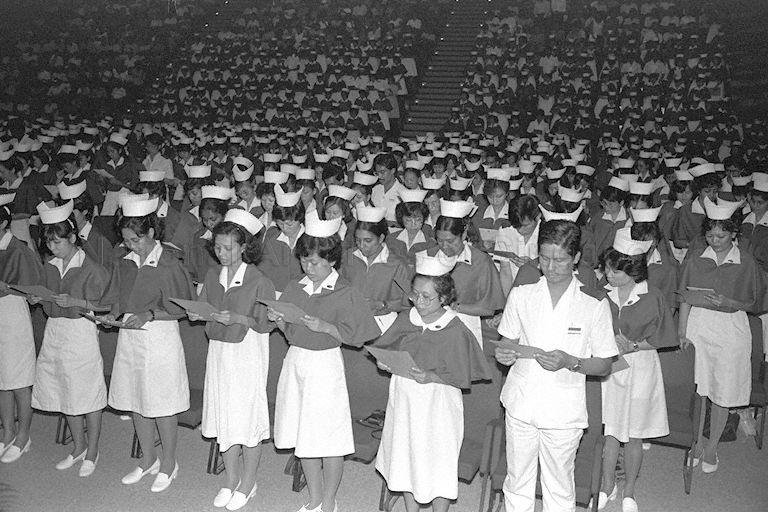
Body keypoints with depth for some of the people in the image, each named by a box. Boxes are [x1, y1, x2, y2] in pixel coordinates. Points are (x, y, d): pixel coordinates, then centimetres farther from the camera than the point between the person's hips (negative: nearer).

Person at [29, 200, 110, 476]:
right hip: (54, 331, 7)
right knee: (65, 393, 13)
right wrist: (37, 298, -4)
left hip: (81, 332, -6)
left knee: (88, 393, 2)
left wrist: (74, 302, -25)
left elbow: (100, 305, -10)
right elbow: (50, 303, 17)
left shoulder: (90, 268, -11)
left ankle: (92, 453, 18)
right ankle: (78, 447, 30)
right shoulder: (49, 267, 9)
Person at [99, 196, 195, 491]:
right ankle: (148, 459, 31)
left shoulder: (169, 264, -13)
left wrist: (149, 315, -22)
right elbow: (118, 298, 14)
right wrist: (113, 313, -6)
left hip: (160, 337, -6)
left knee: (161, 403, 3)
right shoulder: (124, 264, 5)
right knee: (135, 401, 14)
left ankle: (169, 462, 22)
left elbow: (180, 307, -11)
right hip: (129, 337, 6)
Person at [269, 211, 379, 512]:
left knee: (329, 440, 2)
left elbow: (355, 335, -11)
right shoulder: (295, 289, 5)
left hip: (325, 365, -5)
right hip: (295, 361, 6)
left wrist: (324, 326, -21)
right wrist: (279, 320, -8)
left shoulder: (344, 294, -11)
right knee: (302, 436, 13)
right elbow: (289, 331, 12)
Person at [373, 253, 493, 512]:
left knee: (437, 465, 6)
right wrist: (384, 363, -11)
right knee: (405, 461, 18)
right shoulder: (405, 319, -1)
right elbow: (383, 350, 10)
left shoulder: (455, 330, -16)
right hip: (403, 399, 5)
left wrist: (431, 377, -26)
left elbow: (461, 378, -12)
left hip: (437, 405, -5)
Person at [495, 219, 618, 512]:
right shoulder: (521, 295, 1)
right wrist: (505, 354, -12)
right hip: (520, 406, 2)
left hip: (564, 411, -2)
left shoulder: (594, 304, -7)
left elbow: (604, 366, -3)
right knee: (517, 484, 14)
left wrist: (569, 362, -21)